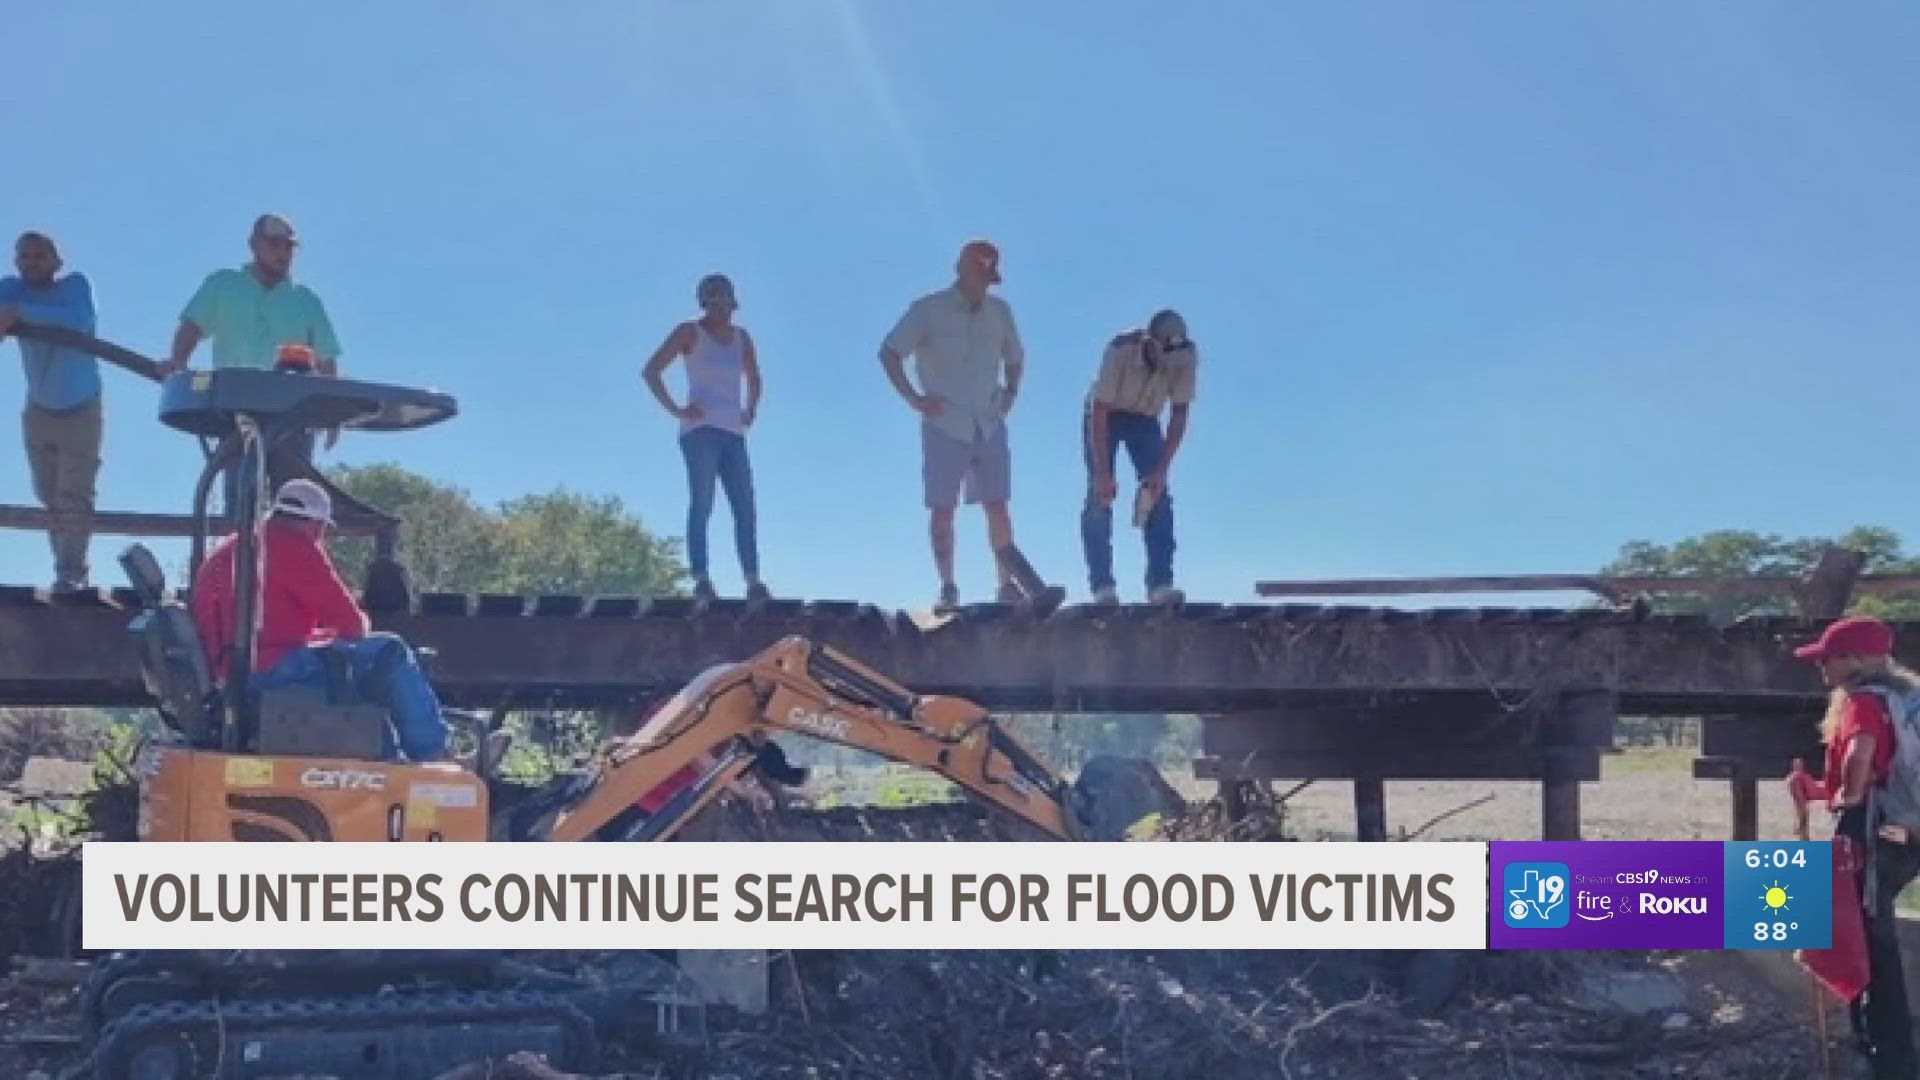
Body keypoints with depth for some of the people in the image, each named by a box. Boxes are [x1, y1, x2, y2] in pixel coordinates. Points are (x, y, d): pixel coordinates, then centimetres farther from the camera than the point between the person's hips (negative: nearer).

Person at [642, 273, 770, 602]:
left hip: (733, 433, 5)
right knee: (702, 503, -16)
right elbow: (651, 371, -2)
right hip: (701, 430, -5)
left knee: (745, 509, -3)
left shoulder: (741, 337, 18)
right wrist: (675, 410, -9)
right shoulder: (690, 332, 3)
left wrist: (751, 410, 16)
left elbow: (754, 380, 33)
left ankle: (753, 582, -5)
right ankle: (701, 581, -21)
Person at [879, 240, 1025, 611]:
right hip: (945, 425, -3)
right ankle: (947, 588, 4)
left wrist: (1010, 392, 10)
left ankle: (1008, 585, 2)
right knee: (942, 509, -2)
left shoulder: (999, 311, 10)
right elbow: (889, 353, -3)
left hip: (989, 425, 3)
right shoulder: (928, 309, -3)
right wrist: (914, 398, -10)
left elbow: (1015, 356, 26)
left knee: (997, 505, -1)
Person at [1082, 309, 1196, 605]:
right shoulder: (1120, 351, -35)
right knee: (1100, 495, -12)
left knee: (1158, 495, -9)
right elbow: (1100, 412, -31)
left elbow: (1179, 415, -17)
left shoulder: (1186, 358, -26)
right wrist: (1102, 474, -33)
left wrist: (1162, 470, -22)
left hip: (1145, 419, 3)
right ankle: (1102, 585, -11)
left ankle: (1160, 584, -7)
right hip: (1106, 416, -3)